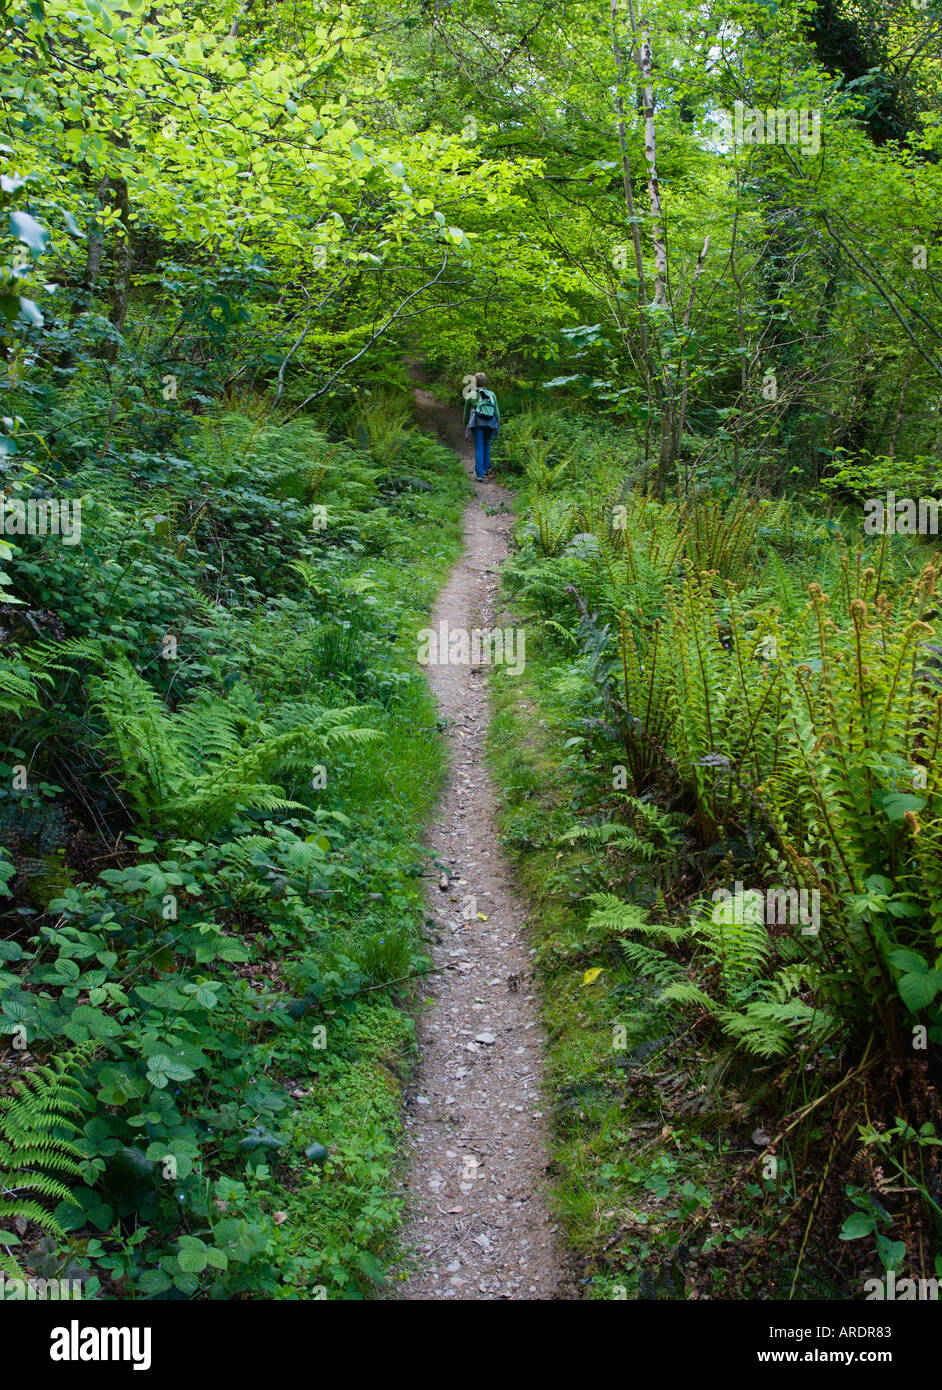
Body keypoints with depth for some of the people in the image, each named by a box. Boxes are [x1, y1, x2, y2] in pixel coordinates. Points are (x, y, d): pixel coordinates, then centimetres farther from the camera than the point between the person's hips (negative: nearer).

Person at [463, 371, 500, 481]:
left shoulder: (470, 395, 6)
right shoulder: (491, 394, 10)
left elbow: (466, 413, 11)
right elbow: (497, 411, 7)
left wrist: (466, 427, 19)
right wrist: (498, 425, 11)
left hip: (477, 423, -2)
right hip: (490, 423, 2)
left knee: (479, 447, -3)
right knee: (486, 444, 22)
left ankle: (480, 474, -10)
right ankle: (486, 468, 29)